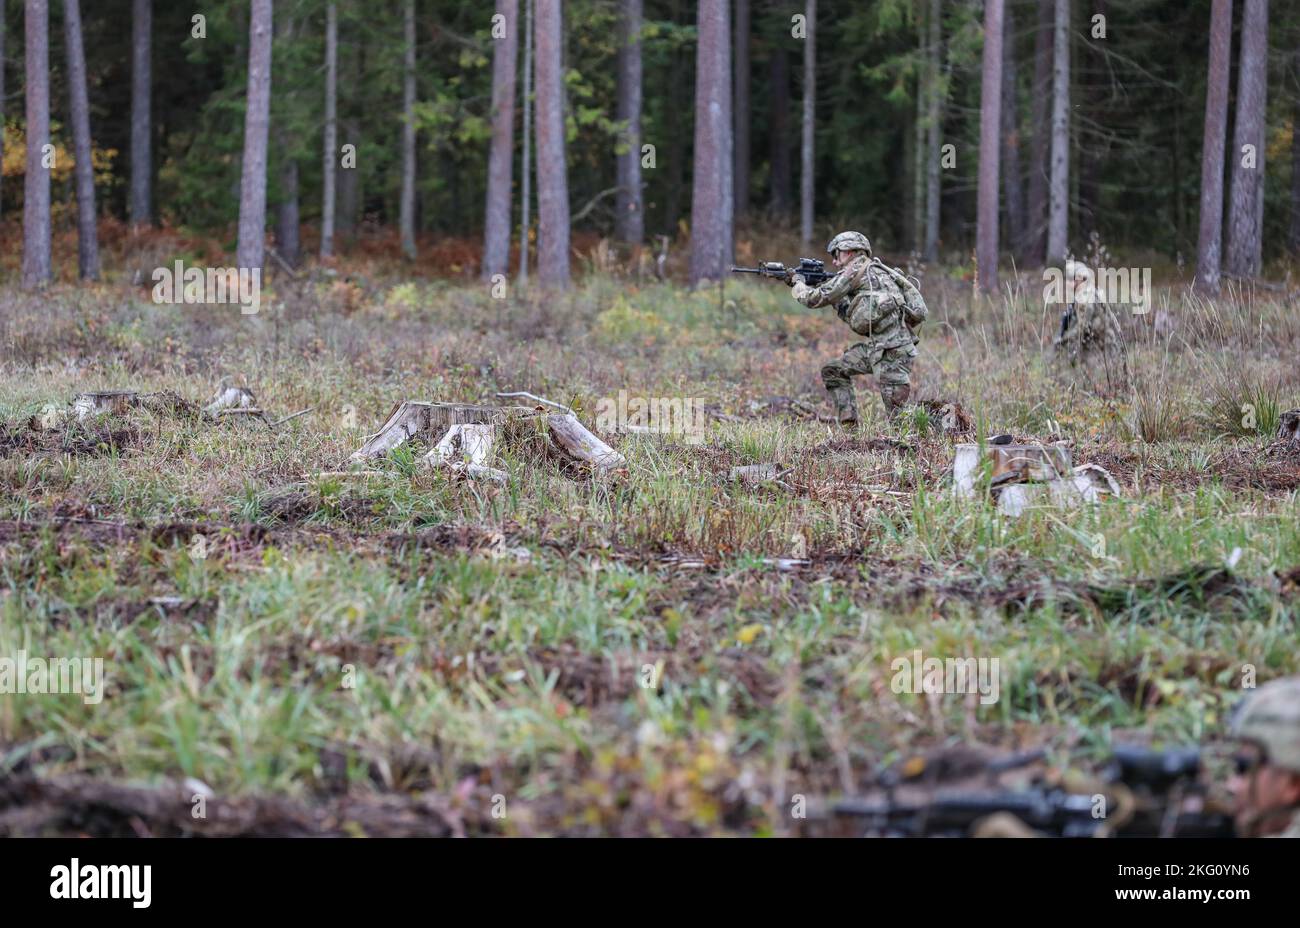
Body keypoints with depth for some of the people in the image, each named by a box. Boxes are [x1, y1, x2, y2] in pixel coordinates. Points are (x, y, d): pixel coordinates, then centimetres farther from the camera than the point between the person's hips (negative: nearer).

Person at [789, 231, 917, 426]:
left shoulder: (855, 271, -6)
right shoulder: (873, 271, 22)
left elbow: (815, 299, -5)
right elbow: (849, 314, 28)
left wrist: (798, 284, 15)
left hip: (892, 350, -9)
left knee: (897, 414, -12)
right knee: (833, 372, 17)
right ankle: (849, 426, 11)